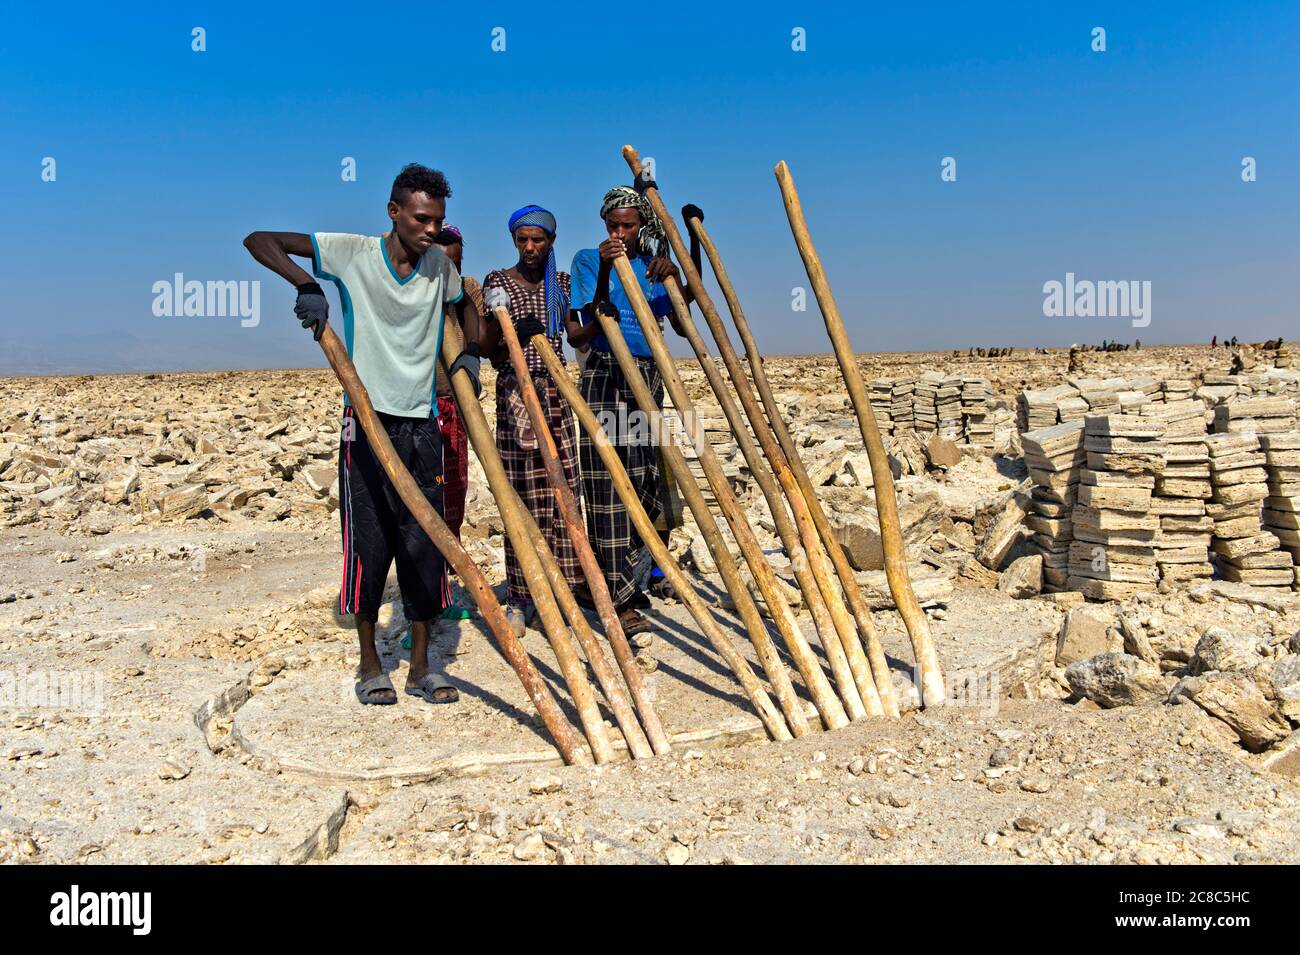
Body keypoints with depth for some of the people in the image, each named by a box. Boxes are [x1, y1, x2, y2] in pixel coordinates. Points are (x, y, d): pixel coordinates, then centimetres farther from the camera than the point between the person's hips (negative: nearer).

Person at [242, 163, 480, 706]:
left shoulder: (440, 266, 7)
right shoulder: (351, 254, -4)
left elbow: (467, 305, 27)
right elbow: (258, 240, -2)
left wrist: (470, 354, 10)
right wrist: (306, 286, -18)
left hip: (423, 423, 3)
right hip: (368, 421, -3)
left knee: (425, 542, 4)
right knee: (368, 541, 1)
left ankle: (420, 666, 15)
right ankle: (369, 665, 16)